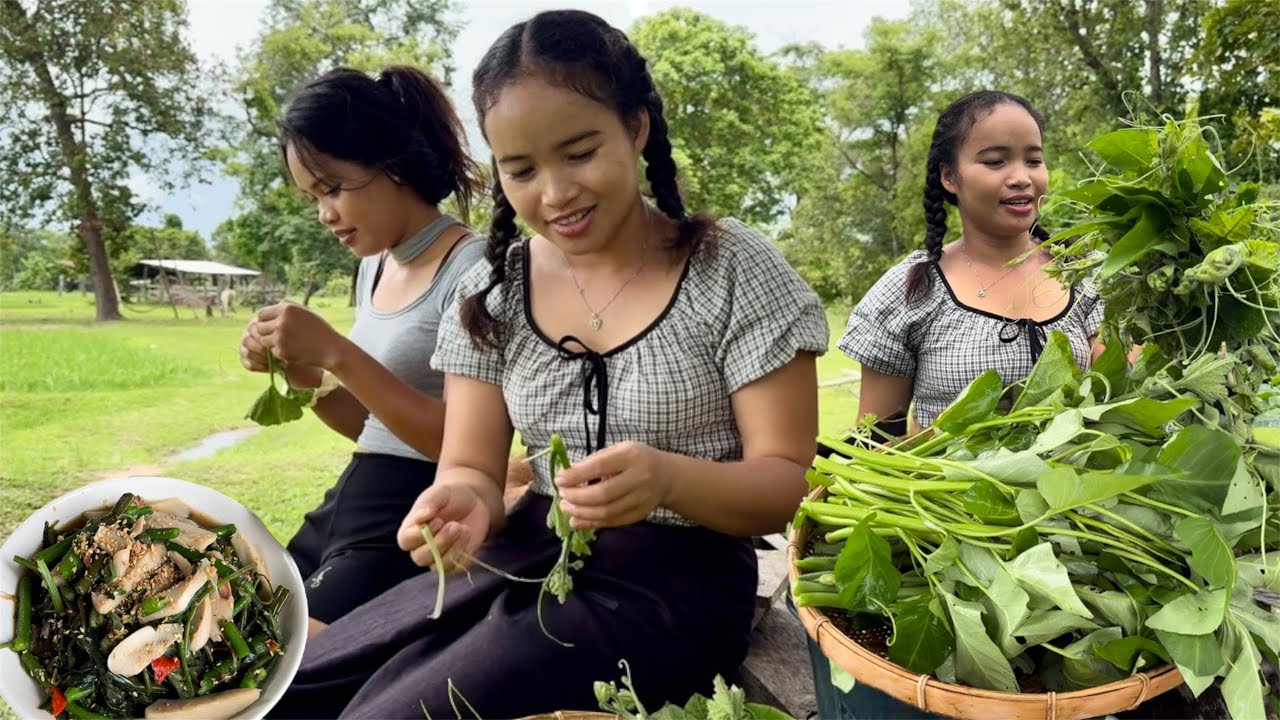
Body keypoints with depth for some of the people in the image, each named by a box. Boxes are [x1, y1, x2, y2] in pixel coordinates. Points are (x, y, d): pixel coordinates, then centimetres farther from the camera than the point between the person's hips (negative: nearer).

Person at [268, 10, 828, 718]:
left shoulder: (735, 270, -10)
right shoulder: (491, 292, 2)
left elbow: (788, 483, -10)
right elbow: (472, 466, 2)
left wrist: (668, 480, -32)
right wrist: (462, 502, -23)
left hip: (672, 579, -4)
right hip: (528, 554, 5)